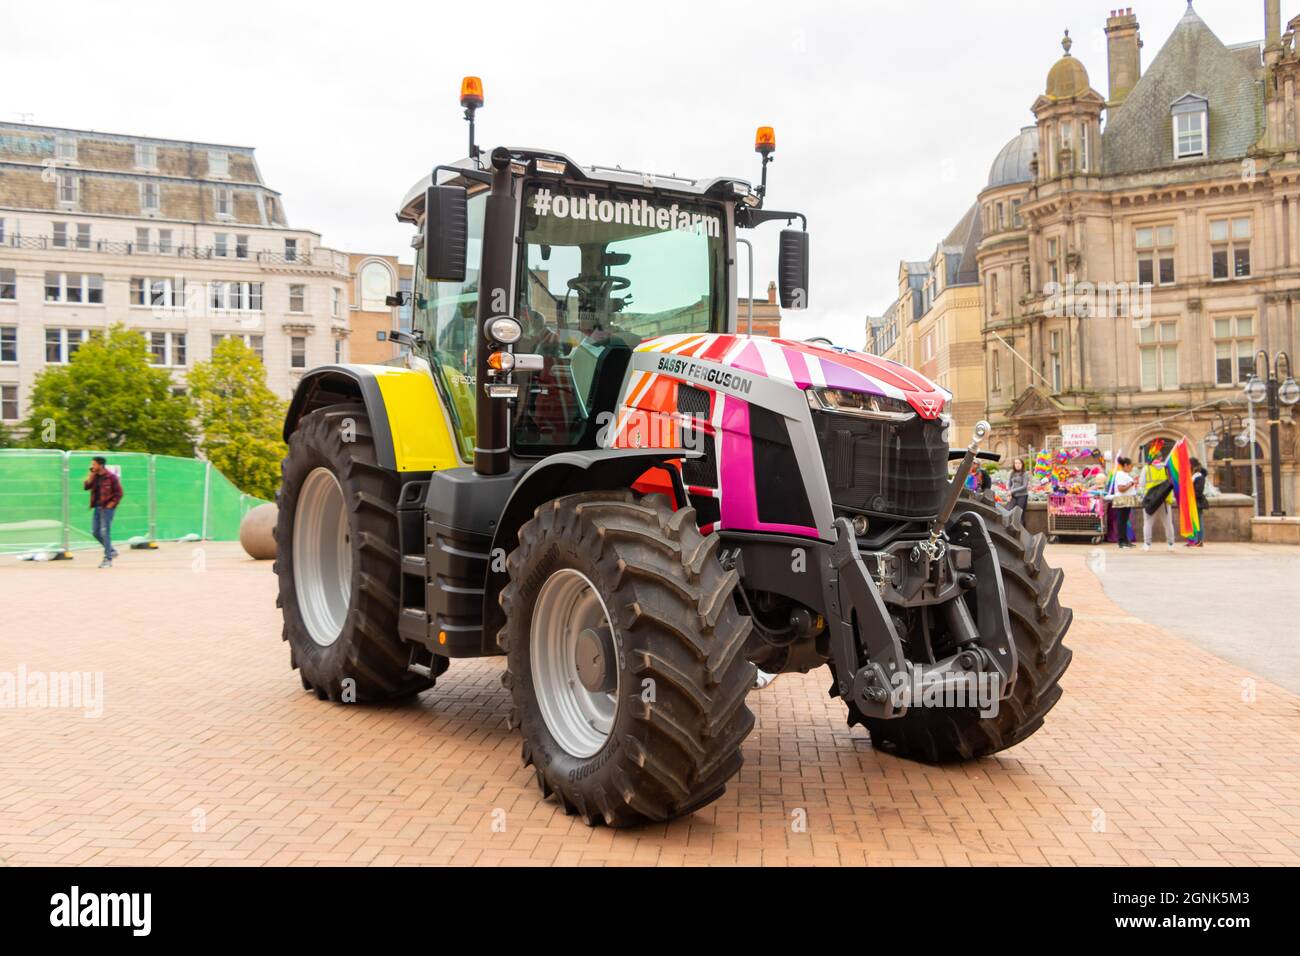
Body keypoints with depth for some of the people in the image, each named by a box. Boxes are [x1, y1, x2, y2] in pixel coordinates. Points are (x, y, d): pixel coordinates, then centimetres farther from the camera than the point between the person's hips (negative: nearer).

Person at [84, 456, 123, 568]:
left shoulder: (111, 477, -9)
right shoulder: (95, 477, 11)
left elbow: (119, 493, -9)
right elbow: (86, 487, 2)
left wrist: (111, 504, -14)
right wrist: (91, 475, -6)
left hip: (107, 508, -8)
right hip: (97, 508, 8)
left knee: (104, 532, -8)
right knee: (95, 532, 9)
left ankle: (108, 559, -2)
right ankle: (111, 551, 25)